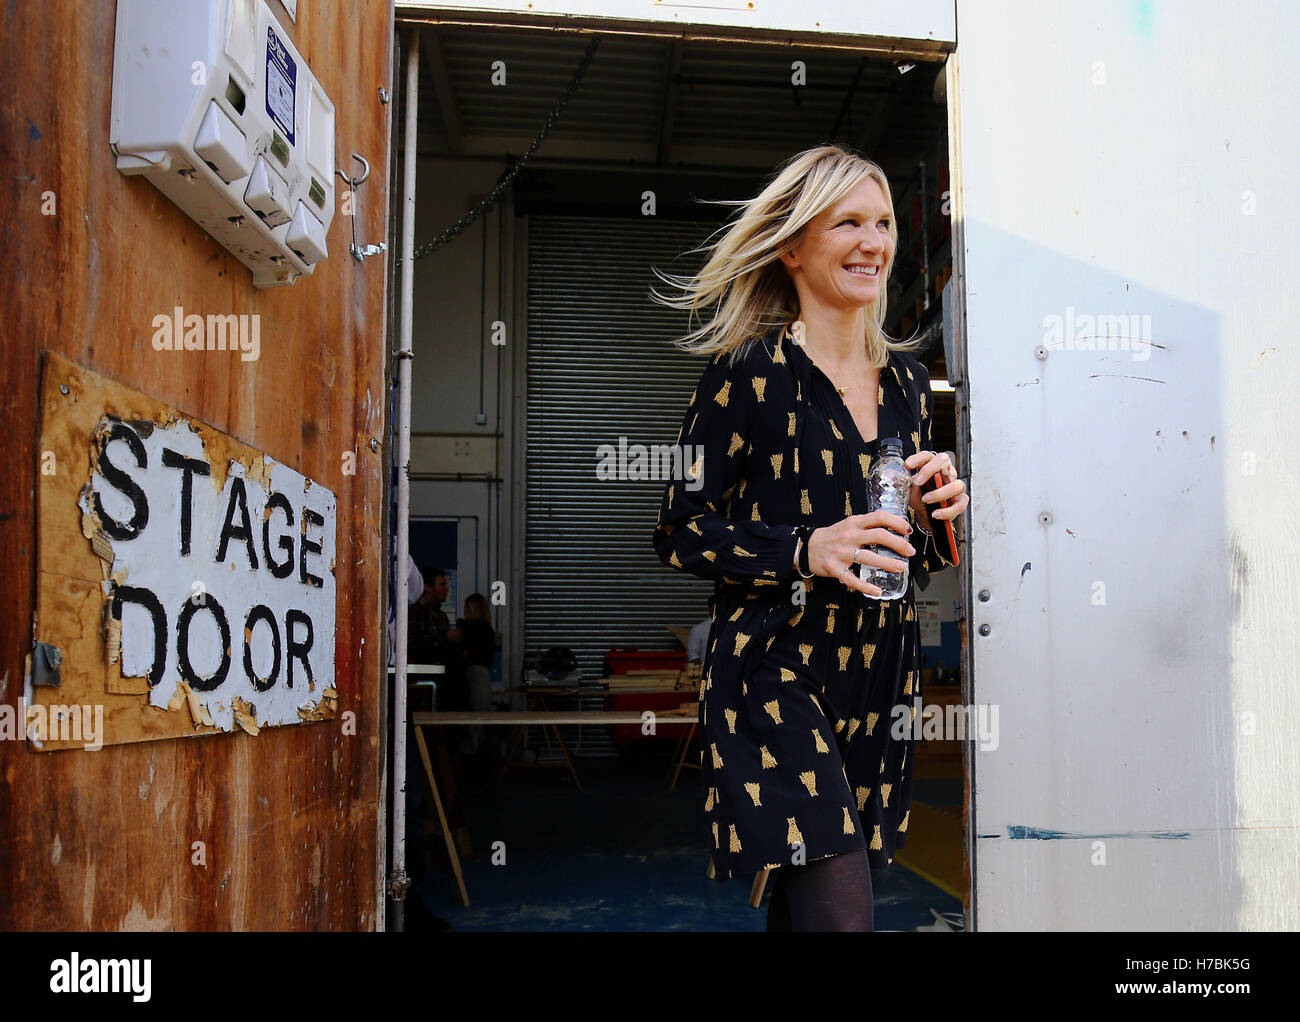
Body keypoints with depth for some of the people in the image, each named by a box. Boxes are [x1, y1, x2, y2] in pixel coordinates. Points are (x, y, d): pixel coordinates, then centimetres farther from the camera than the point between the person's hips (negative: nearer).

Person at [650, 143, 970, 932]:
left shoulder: (906, 379, 11)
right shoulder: (749, 375, -7)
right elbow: (680, 532, -7)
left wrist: (938, 512, -3)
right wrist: (806, 551, -20)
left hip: (881, 677, 6)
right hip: (778, 675, -6)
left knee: (807, 904, 12)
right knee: (841, 911, -14)